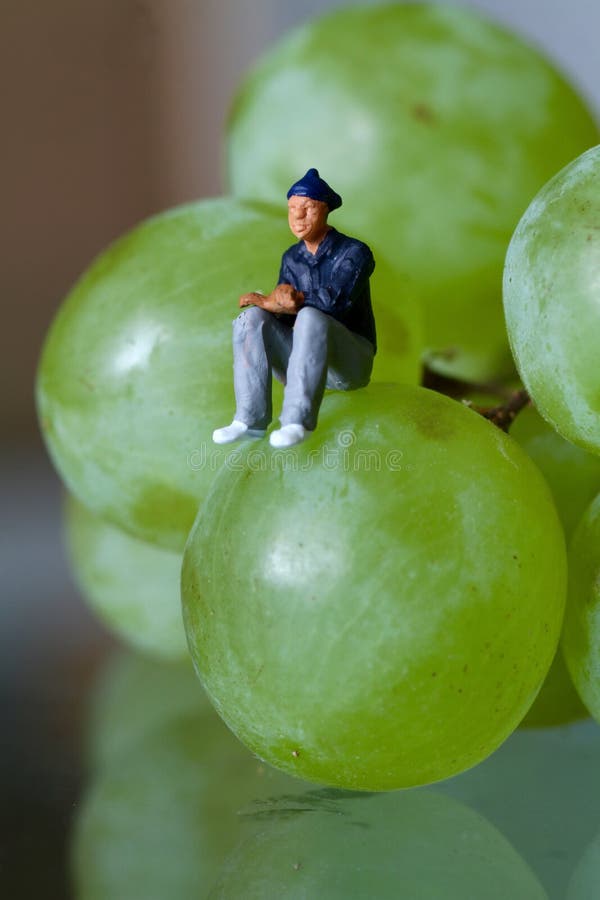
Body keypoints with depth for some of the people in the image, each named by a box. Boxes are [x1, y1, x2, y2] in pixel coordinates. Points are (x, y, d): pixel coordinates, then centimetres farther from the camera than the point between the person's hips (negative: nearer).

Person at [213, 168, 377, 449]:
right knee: (252, 317, -18)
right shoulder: (291, 258, 8)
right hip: (302, 358, 5)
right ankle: (250, 419, -26)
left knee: (311, 318, -35)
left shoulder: (355, 252, -11)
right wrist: (283, 300, -31)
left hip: (350, 360, -5)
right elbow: (281, 308, -4)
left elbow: (333, 303, -25)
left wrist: (269, 301, -17)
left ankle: (296, 420, -41)